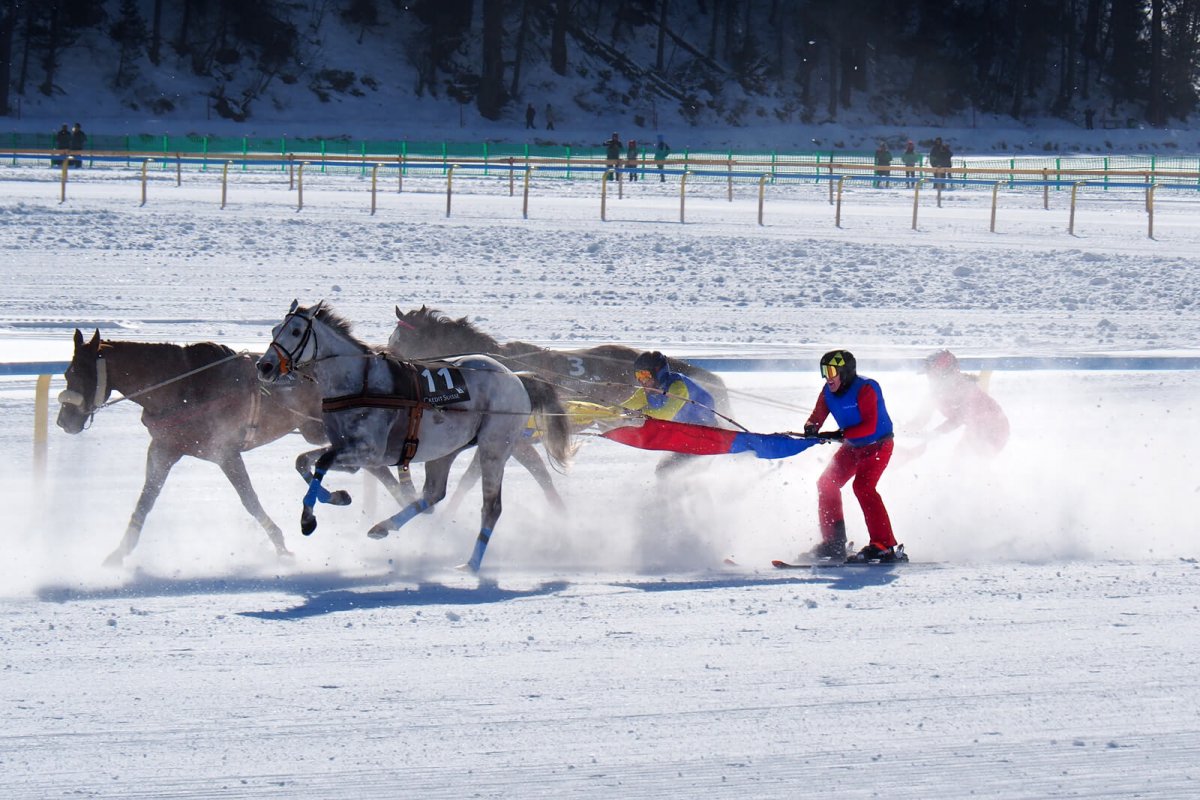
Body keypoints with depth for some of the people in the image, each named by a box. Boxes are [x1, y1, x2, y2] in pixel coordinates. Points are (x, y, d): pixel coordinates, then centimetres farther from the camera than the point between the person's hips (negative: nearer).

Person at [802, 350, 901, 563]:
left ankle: (884, 547, -26)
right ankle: (834, 543, 7)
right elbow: (816, 417, -4)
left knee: (863, 486, -25)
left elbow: (869, 427, -32)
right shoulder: (828, 393, -4)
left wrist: (839, 434, -39)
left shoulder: (865, 390, -26)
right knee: (827, 483, -1)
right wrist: (811, 428, -28)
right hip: (853, 447, 8)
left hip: (878, 444, -8)